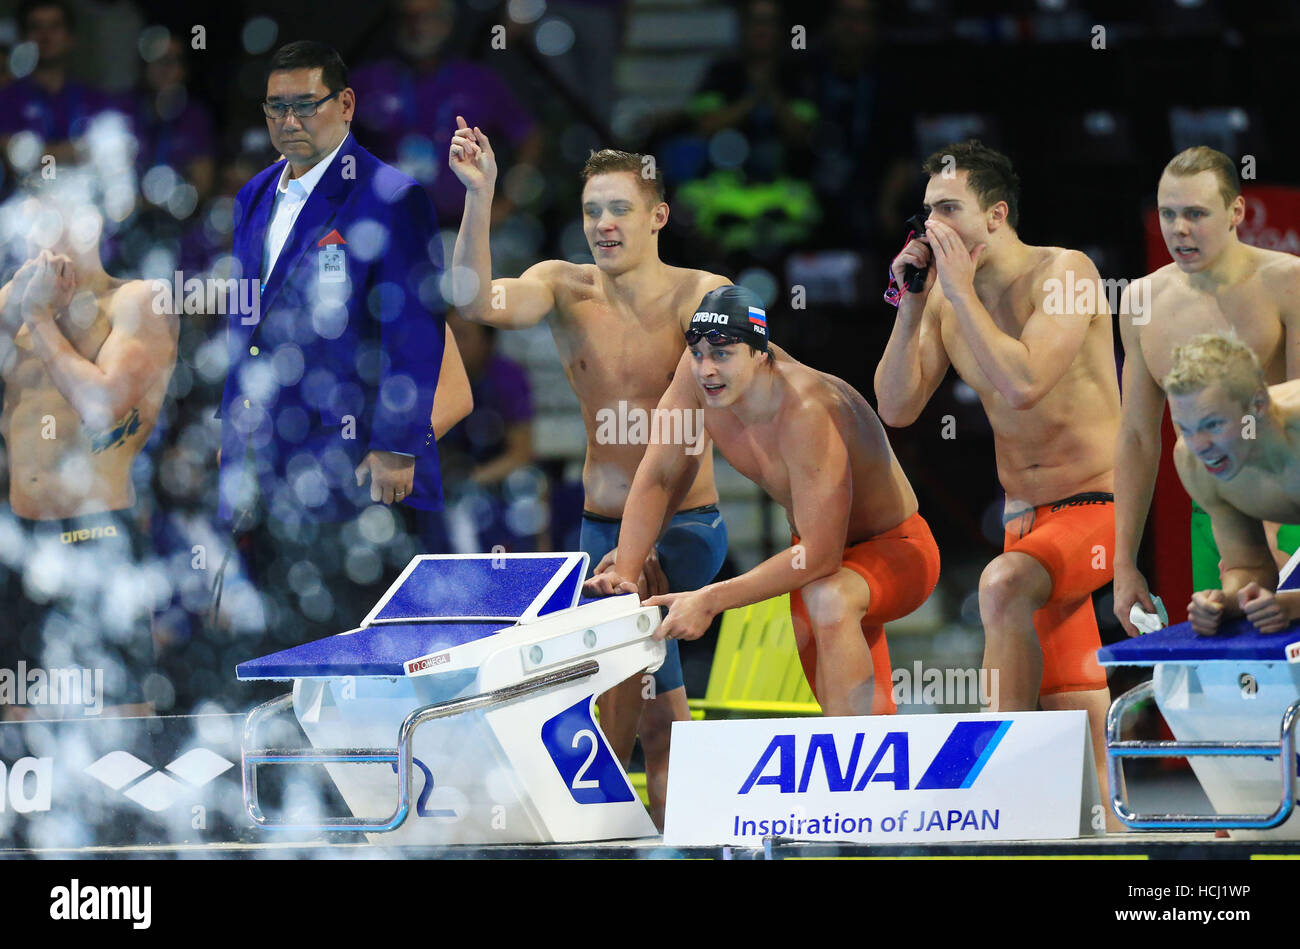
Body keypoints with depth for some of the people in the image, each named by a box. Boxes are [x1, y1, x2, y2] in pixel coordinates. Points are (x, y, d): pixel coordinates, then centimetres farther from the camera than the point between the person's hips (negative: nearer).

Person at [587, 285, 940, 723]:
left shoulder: (805, 412, -36)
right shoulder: (697, 375, -18)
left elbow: (820, 556, -38)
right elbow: (658, 480, -8)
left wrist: (711, 600, -40)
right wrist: (623, 571, -22)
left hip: (896, 551, -8)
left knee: (828, 599, -41)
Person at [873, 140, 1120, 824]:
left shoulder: (1064, 274, -13)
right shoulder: (945, 298, 6)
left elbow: (1023, 384, -27)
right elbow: (897, 408, 2)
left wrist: (961, 290, -21)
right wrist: (911, 304, -8)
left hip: (1100, 505, -7)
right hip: (1028, 521, 7)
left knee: (1004, 584, -34)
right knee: (1077, 728, 6)